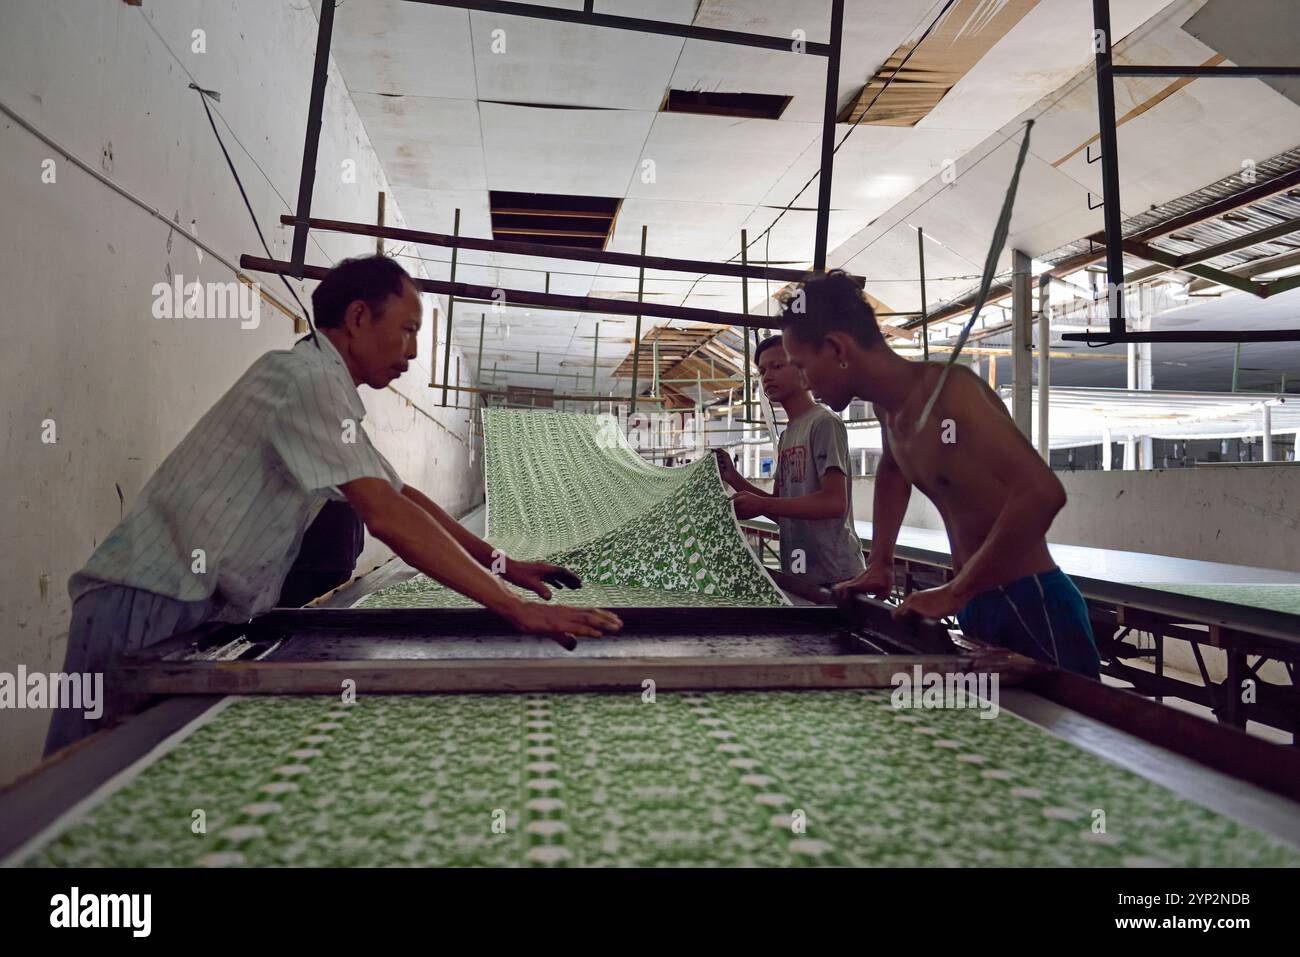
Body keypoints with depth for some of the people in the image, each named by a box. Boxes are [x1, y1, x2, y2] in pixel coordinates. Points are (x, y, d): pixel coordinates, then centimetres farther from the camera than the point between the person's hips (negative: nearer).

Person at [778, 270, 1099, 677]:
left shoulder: (948, 391, -23)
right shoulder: (891, 404, 3)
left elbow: (1043, 493, -34)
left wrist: (953, 592, -29)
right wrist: (879, 563, 17)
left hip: (1030, 607, -8)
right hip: (975, 605, 8)